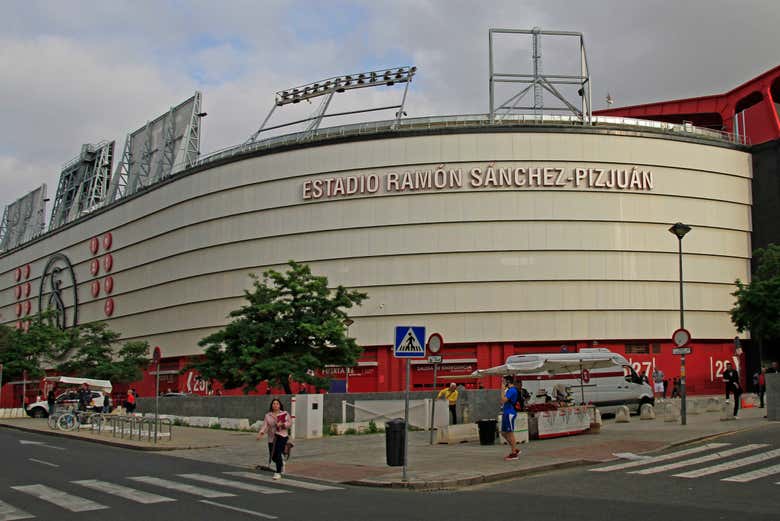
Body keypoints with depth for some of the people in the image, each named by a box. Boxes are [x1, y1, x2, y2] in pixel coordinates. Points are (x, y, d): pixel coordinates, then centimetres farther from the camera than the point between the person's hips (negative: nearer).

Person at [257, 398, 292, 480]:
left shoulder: (284, 414, 3)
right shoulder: (268, 415, 7)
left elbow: (290, 423, -2)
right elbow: (265, 425, -4)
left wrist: (282, 424, -20)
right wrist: (261, 433, -21)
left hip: (282, 436, -3)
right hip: (271, 438, 3)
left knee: (278, 453, -18)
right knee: (273, 457, 5)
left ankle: (278, 473, -10)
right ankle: (281, 461, 40)